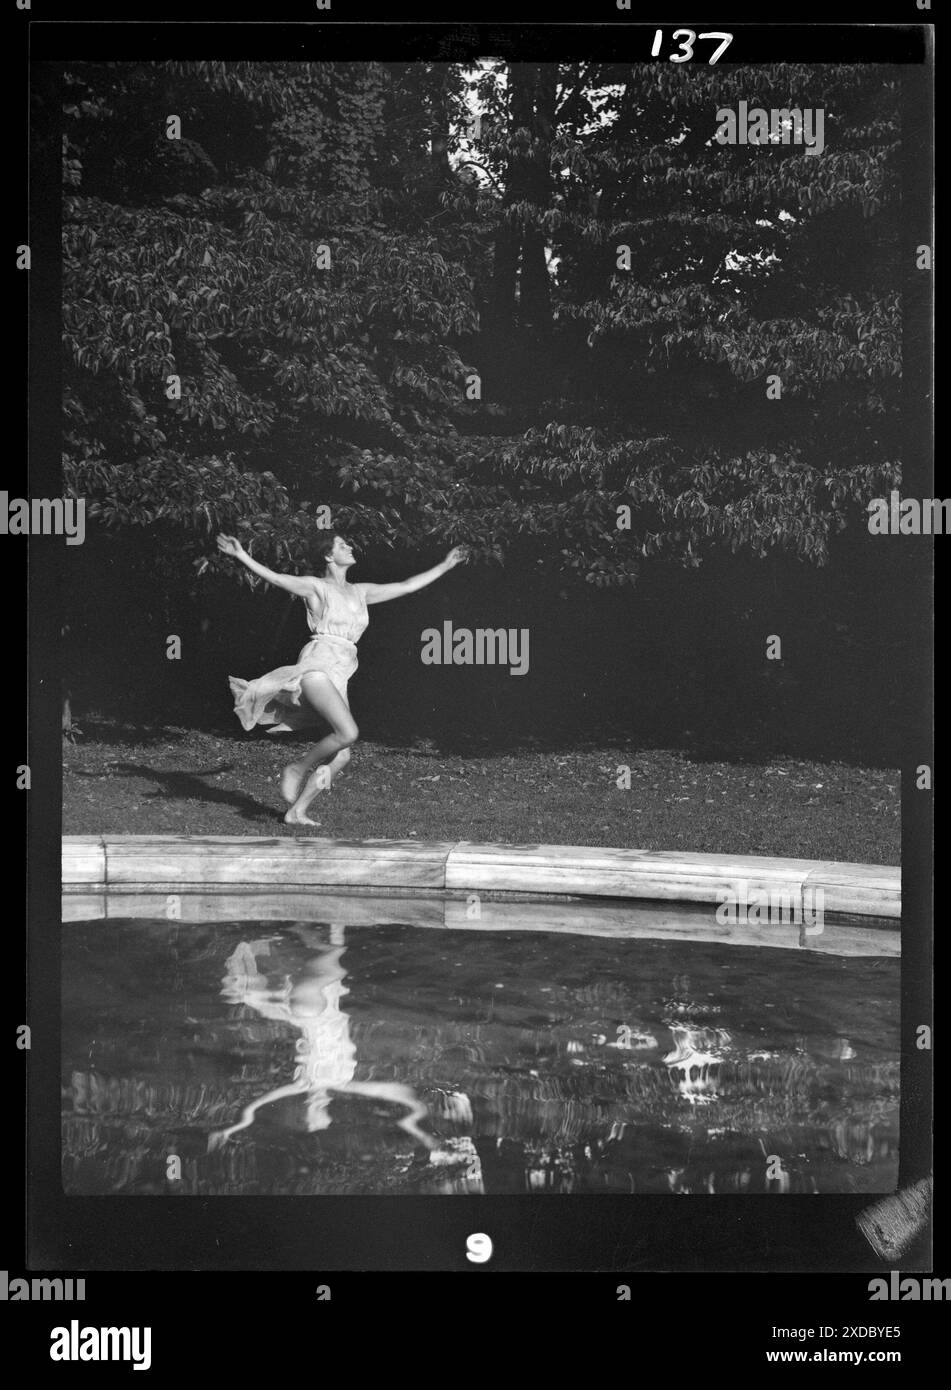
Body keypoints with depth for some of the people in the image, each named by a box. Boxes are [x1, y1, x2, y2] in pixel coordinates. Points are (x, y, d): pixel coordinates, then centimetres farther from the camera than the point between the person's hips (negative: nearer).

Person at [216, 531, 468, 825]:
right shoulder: (316, 586, 3)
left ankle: (297, 811, 5)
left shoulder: (360, 592, 20)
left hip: (339, 678, 6)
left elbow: (407, 586, 25)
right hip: (318, 665, -6)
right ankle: (298, 768, -4)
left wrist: (446, 565, 28)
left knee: (342, 756, -3)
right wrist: (242, 557, -23)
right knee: (348, 733, -26)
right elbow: (274, 578, -9)